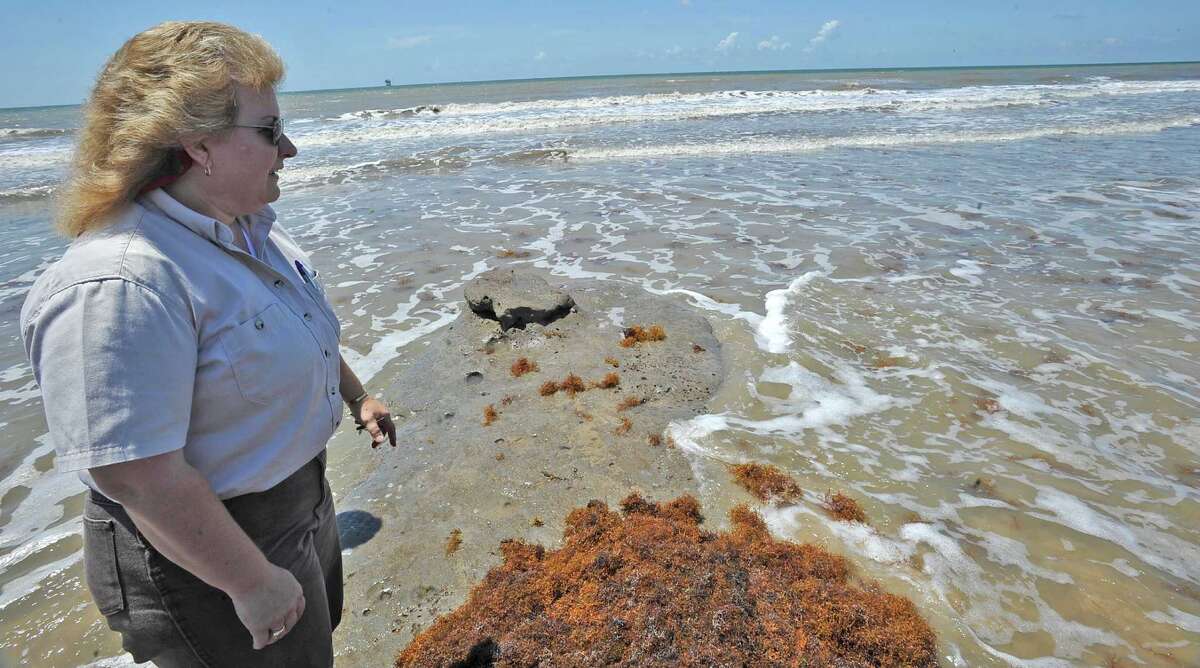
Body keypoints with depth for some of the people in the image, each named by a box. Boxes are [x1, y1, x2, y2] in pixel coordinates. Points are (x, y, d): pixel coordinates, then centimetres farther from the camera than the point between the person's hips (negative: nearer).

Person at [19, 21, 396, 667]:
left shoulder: (247, 228, -2)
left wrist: (356, 395, 22)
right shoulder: (117, 286, -31)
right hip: (202, 549, -8)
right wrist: (252, 582, -22)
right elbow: (135, 475, -30)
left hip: (300, 502, 9)